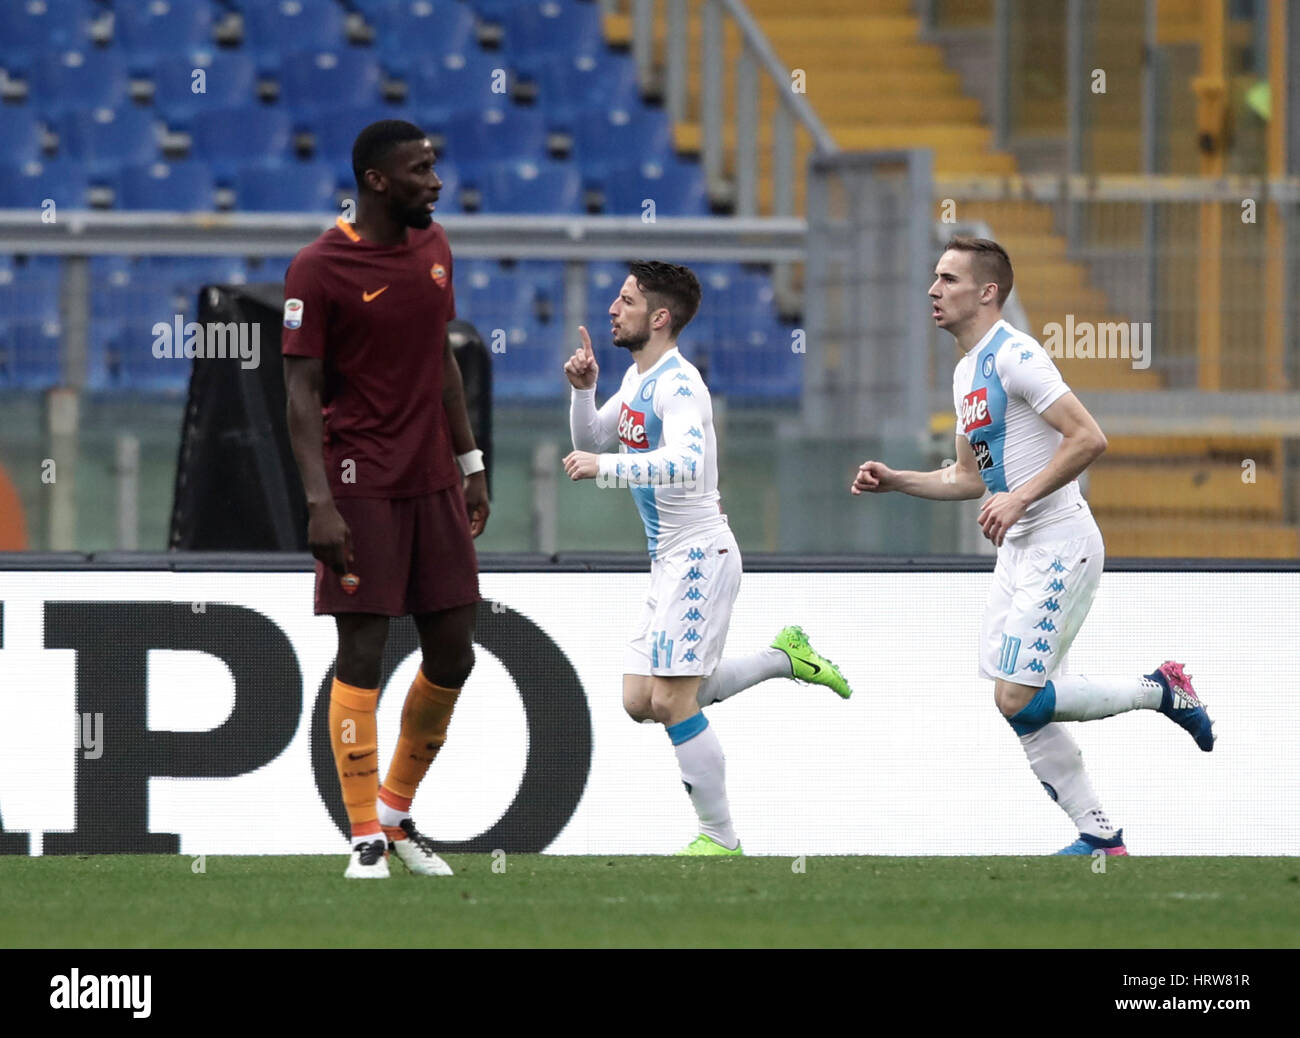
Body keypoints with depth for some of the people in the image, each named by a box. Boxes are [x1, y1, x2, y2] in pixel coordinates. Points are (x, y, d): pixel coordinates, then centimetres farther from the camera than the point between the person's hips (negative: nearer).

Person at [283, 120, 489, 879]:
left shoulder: (434, 247, 9)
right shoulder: (320, 269, -11)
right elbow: (303, 391, -12)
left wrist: (470, 463, 16)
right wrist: (320, 503, -19)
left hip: (433, 482, 7)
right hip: (362, 486, -7)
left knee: (453, 656, 6)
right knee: (362, 655, -6)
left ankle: (398, 810, 23)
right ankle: (368, 840, -2)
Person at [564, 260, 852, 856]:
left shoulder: (677, 385, -19)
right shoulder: (639, 378, 12)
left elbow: (686, 464, -35)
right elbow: (590, 441, 24)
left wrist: (604, 467, -35)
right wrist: (583, 388, 7)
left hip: (700, 557, -10)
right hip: (670, 562, 10)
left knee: (672, 702, -11)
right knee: (641, 702, 9)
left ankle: (721, 839, -2)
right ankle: (785, 658, 20)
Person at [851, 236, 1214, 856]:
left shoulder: (1013, 356, -15)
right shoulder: (966, 373, 15)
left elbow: (1088, 438, -22)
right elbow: (970, 479, 24)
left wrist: (1020, 499, -24)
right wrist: (894, 481, 12)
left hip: (1058, 544, -10)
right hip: (1018, 550, 10)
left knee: (1018, 700, -15)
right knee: (1019, 709, 6)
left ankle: (1158, 690, 2)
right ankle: (1100, 838, 12)